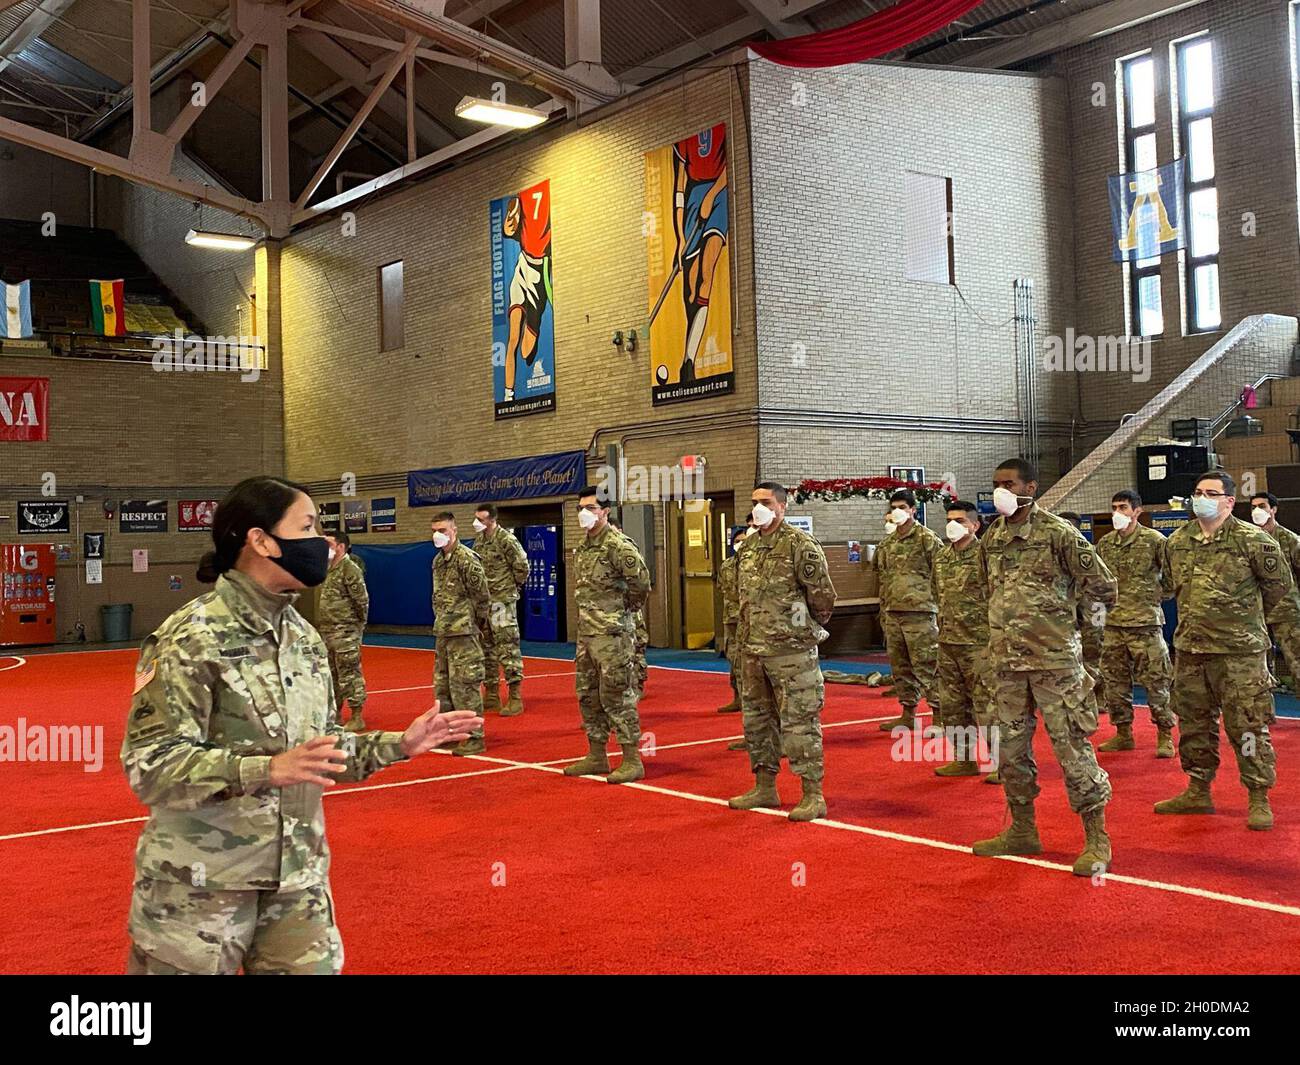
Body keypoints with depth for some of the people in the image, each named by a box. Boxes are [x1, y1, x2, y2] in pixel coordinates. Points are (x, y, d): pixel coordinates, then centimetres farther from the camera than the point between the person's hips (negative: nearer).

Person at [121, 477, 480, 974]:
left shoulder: (305, 638, 8)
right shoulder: (191, 637, -14)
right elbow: (150, 766, -20)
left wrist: (400, 744, 6)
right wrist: (267, 770, -30)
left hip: (298, 881, 6)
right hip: (201, 888, -6)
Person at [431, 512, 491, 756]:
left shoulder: (466, 559, -13)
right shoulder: (438, 560, 13)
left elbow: (482, 596, -12)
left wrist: (476, 624, -5)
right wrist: (441, 621, 14)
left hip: (463, 632, -9)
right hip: (442, 632, 9)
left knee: (465, 685, -7)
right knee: (442, 685, 15)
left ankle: (475, 738, -2)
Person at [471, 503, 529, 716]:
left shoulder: (506, 539, -14)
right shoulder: (479, 539, 10)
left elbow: (522, 566, -11)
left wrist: (513, 586, 0)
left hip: (502, 602, -8)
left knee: (507, 648, -8)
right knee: (486, 649, 12)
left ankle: (516, 699, -5)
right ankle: (491, 695, 22)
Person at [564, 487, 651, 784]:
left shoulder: (617, 545, -15)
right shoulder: (583, 547, 13)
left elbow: (641, 581, -22)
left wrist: (627, 608, -9)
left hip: (612, 634, -9)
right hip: (586, 633, 9)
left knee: (617, 697, -6)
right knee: (588, 696, 14)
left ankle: (632, 761, 1)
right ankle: (596, 757, 25)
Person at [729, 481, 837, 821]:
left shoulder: (800, 545, -10)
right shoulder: (748, 548, 13)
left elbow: (823, 594, -9)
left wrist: (809, 628, 3)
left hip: (791, 650, -8)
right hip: (752, 650, 8)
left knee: (799, 721, -5)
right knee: (757, 719, 15)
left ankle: (813, 796, 1)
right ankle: (765, 788, 26)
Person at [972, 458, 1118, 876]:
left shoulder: (1057, 533, -10)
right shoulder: (991, 539, 9)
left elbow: (1102, 586, -7)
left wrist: (1058, 604, 4)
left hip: (1054, 660, -7)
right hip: (1006, 661, 7)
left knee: (1072, 747, -4)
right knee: (1009, 748, 12)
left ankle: (1097, 840, 6)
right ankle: (1022, 830, 26)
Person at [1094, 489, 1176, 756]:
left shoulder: (1155, 541, -5)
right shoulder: (1104, 543, 9)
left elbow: (1172, 578, -1)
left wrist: (1154, 597, 0)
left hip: (1145, 623, -5)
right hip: (1111, 624, 5)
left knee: (1155, 681, -2)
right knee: (1114, 681, 9)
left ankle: (1165, 736, 8)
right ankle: (1123, 733, 21)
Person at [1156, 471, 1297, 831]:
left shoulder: (1253, 540, -8)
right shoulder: (1177, 541, 7)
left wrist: (1251, 619, 8)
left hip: (1239, 651, -5)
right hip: (1189, 650, 6)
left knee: (1248, 726, -2)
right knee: (1193, 723, 13)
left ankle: (1259, 799, 10)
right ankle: (1198, 792, 25)